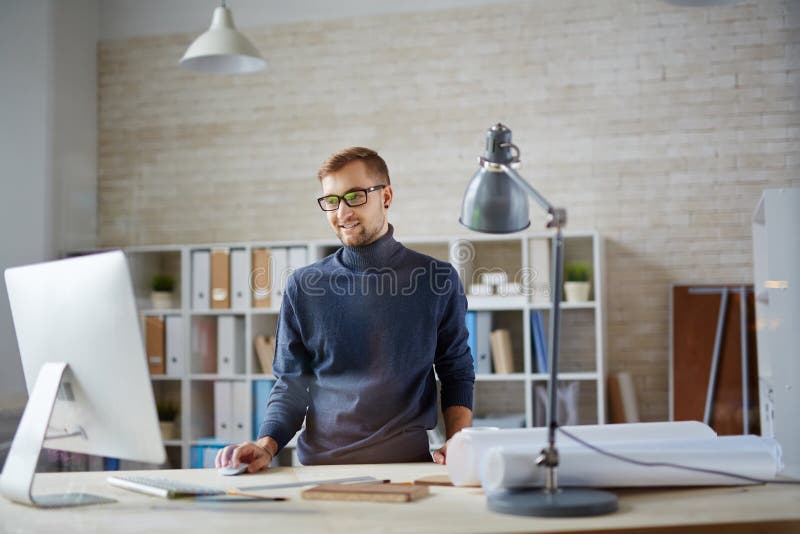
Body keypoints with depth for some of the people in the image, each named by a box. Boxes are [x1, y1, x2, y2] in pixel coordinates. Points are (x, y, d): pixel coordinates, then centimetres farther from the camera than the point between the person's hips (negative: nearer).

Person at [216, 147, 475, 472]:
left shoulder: (438, 280, 6)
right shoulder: (303, 287, 8)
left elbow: (457, 374, 12)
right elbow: (291, 385, 9)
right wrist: (266, 447, -7)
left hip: (408, 463, 0)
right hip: (320, 464, 1)